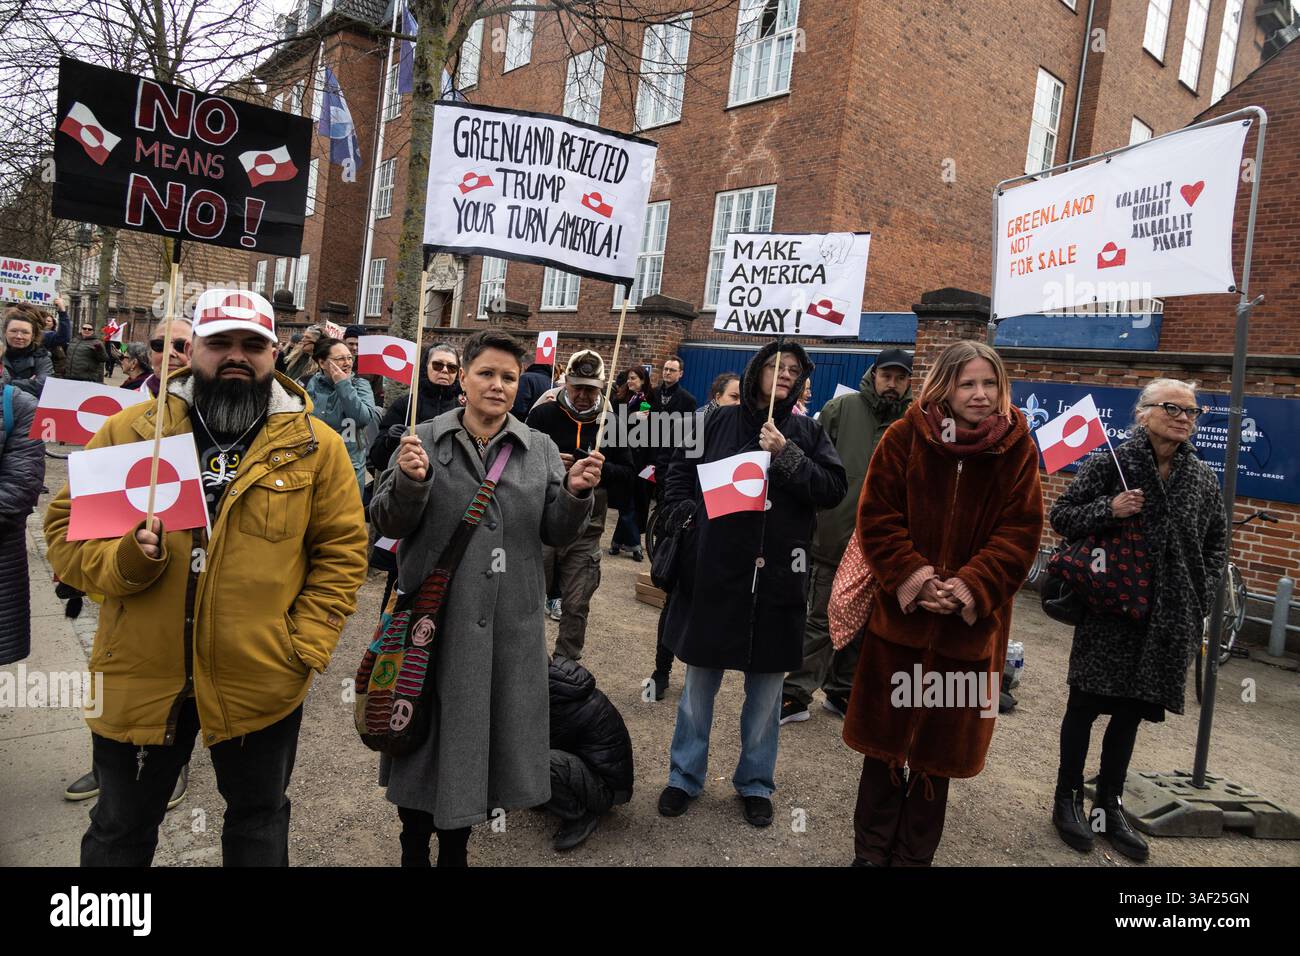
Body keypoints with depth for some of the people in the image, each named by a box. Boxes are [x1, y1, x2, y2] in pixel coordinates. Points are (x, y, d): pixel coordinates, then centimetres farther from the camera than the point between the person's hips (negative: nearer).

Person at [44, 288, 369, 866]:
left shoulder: (315, 446, -4)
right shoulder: (129, 429, 0)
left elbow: (341, 551, -2)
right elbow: (66, 526, 2)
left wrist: (308, 645, -9)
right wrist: (120, 559, -18)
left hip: (262, 682, -1)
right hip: (138, 679, 1)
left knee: (258, 820, 21)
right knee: (121, 828, 22)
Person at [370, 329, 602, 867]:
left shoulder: (541, 450, 4)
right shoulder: (426, 440, -1)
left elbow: (558, 535, 2)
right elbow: (388, 525, -3)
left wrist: (576, 493, -16)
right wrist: (410, 481, -22)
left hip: (508, 625, 2)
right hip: (434, 617, -2)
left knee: (483, 731, 14)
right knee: (427, 733, 9)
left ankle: (455, 848, 35)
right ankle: (413, 847, 32)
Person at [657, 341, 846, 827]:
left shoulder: (806, 433, 6)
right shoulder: (719, 422, 3)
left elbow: (834, 489, -5)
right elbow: (680, 476, 7)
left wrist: (787, 455, -14)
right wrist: (690, 522, -5)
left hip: (776, 574, 1)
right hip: (714, 571, -1)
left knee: (766, 686, 11)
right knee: (699, 680, 11)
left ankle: (756, 782, 30)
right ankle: (685, 776, 28)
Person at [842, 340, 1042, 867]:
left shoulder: (1017, 449, -3)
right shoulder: (904, 438, -6)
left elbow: (1019, 533, -6)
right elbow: (877, 518, -6)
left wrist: (969, 588, -18)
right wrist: (913, 579, -18)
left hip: (969, 623, 1)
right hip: (898, 613, 0)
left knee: (941, 744, 11)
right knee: (884, 735, 11)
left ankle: (914, 856, 30)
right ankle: (870, 851, 30)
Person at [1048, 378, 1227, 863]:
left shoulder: (1203, 479, 7)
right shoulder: (1112, 463, -7)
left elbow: (1217, 544, 17)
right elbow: (1061, 515, -4)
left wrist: (1201, 597, 7)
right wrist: (1109, 510, -20)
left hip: (1170, 618, 4)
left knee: (1129, 712, 14)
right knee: (1086, 705, 7)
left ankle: (1110, 805, 29)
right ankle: (1068, 797, 23)